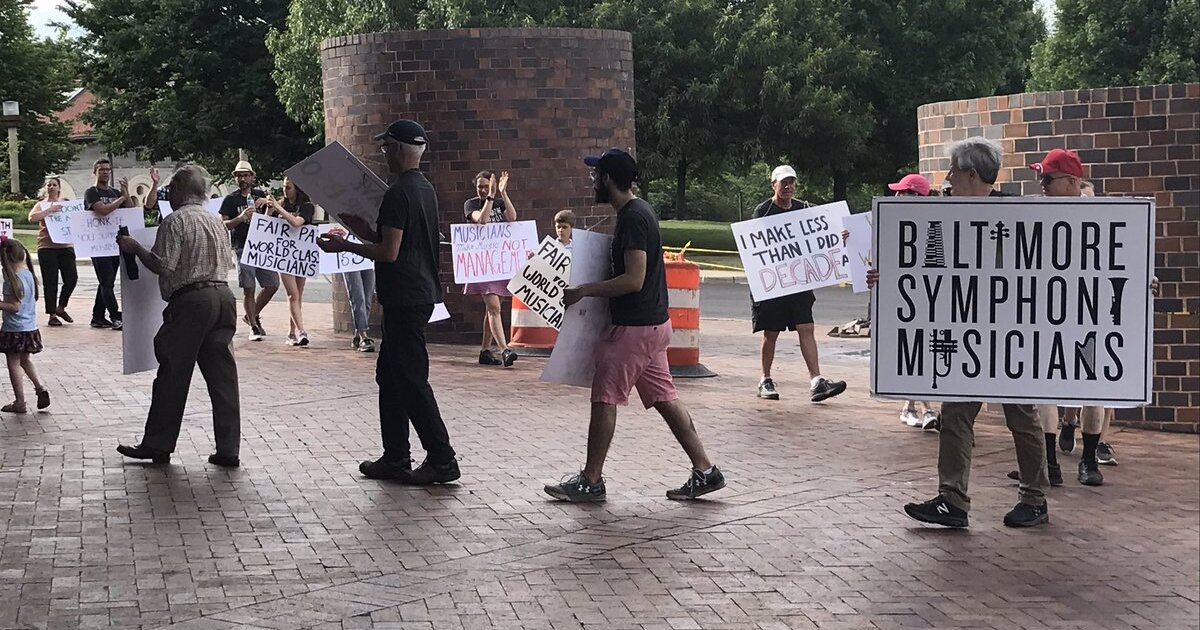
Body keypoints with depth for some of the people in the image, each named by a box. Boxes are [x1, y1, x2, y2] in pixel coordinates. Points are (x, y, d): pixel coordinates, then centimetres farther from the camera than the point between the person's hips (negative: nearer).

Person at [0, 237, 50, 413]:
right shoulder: (29, 274, 2)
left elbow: (14, 306, -22)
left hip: (14, 329, -8)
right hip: (31, 327, 8)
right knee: (26, 360, 24)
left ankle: (20, 402, 9)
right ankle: (40, 387, 11)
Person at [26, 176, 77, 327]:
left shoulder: (66, 204, 15)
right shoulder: (41, 205, 7)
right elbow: (32, 218, -11)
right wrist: (50, 210, -17)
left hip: (66, 246, 3)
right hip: (47, 248, -3)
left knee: (72, 278, -5)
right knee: (50, 282, -3)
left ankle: (60, 308, 16)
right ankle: (52, 315, 5)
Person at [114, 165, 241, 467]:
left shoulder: (176, 221, -7)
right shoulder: (216, 220, 14)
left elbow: (163, 266, -13)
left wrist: (135, 248, 0)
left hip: (190, 300, -6)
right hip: (223, 296, 6)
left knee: (173, 375, 3)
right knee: (222, 375, 5)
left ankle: (157, 445, 11)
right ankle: (228, 450, 4)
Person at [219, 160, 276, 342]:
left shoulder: (260, 195, 14)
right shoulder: (231, 199, 3)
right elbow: (223, 224, -5)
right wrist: (240, 218, -18)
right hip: (243, 248, -4)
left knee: (272, 284, 3)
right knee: (248, 289, -6)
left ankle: (252, 316, 24)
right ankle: (254, 327, 3)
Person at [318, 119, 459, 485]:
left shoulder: (398, 193, -16)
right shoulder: (425, 189, 15)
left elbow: (389, 252, -20)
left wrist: (345, 246, -9)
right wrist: (362, 230, 17)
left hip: (405, 299, -10)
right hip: (421, 293, 10)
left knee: (411, 380, -6)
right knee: (390, 376, 15)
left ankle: (442, 460, -4)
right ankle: (395, 459, 19)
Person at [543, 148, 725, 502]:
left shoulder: (632, 218, -18)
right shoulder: (638, 211, 13)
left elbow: (634, 279, -24)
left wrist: (584, 291, -18)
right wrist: (593, 289, 20)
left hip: (634, 327, -10)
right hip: (653, 323, 10)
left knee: (604, 400, -1)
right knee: (663, 398, 11)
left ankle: (591, 482, 7)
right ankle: (705, 471, 13)